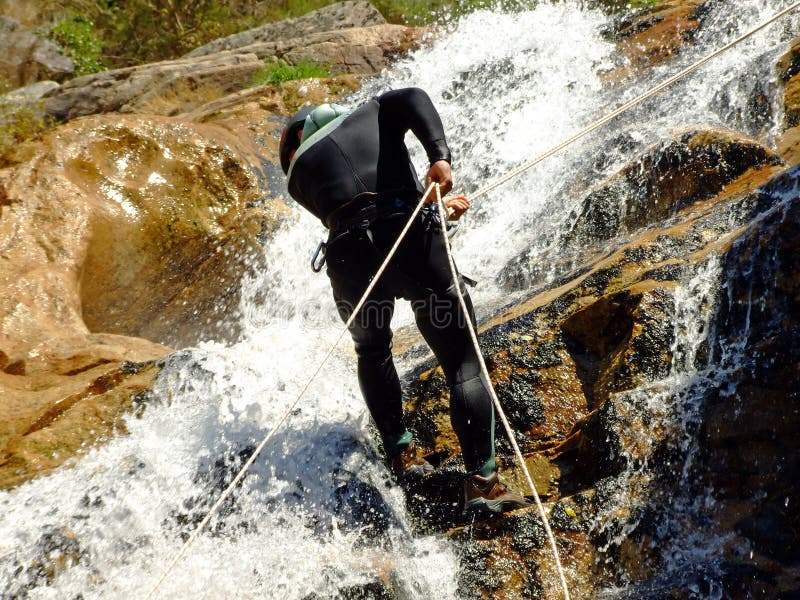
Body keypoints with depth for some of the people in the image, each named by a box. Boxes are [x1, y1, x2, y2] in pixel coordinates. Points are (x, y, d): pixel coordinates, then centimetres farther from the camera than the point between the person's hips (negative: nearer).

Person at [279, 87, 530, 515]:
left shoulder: (299, 171, 28)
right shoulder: (373, 112, 27)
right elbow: (414, 98, 4)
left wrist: (433, 206, 27)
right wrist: (440, 156, -11)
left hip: (350, 258, 2)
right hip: (411, 237, -1)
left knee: (372, 354, 30)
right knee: (463, 363, 7)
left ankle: (401, 452, 25)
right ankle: (482, 481, -2)